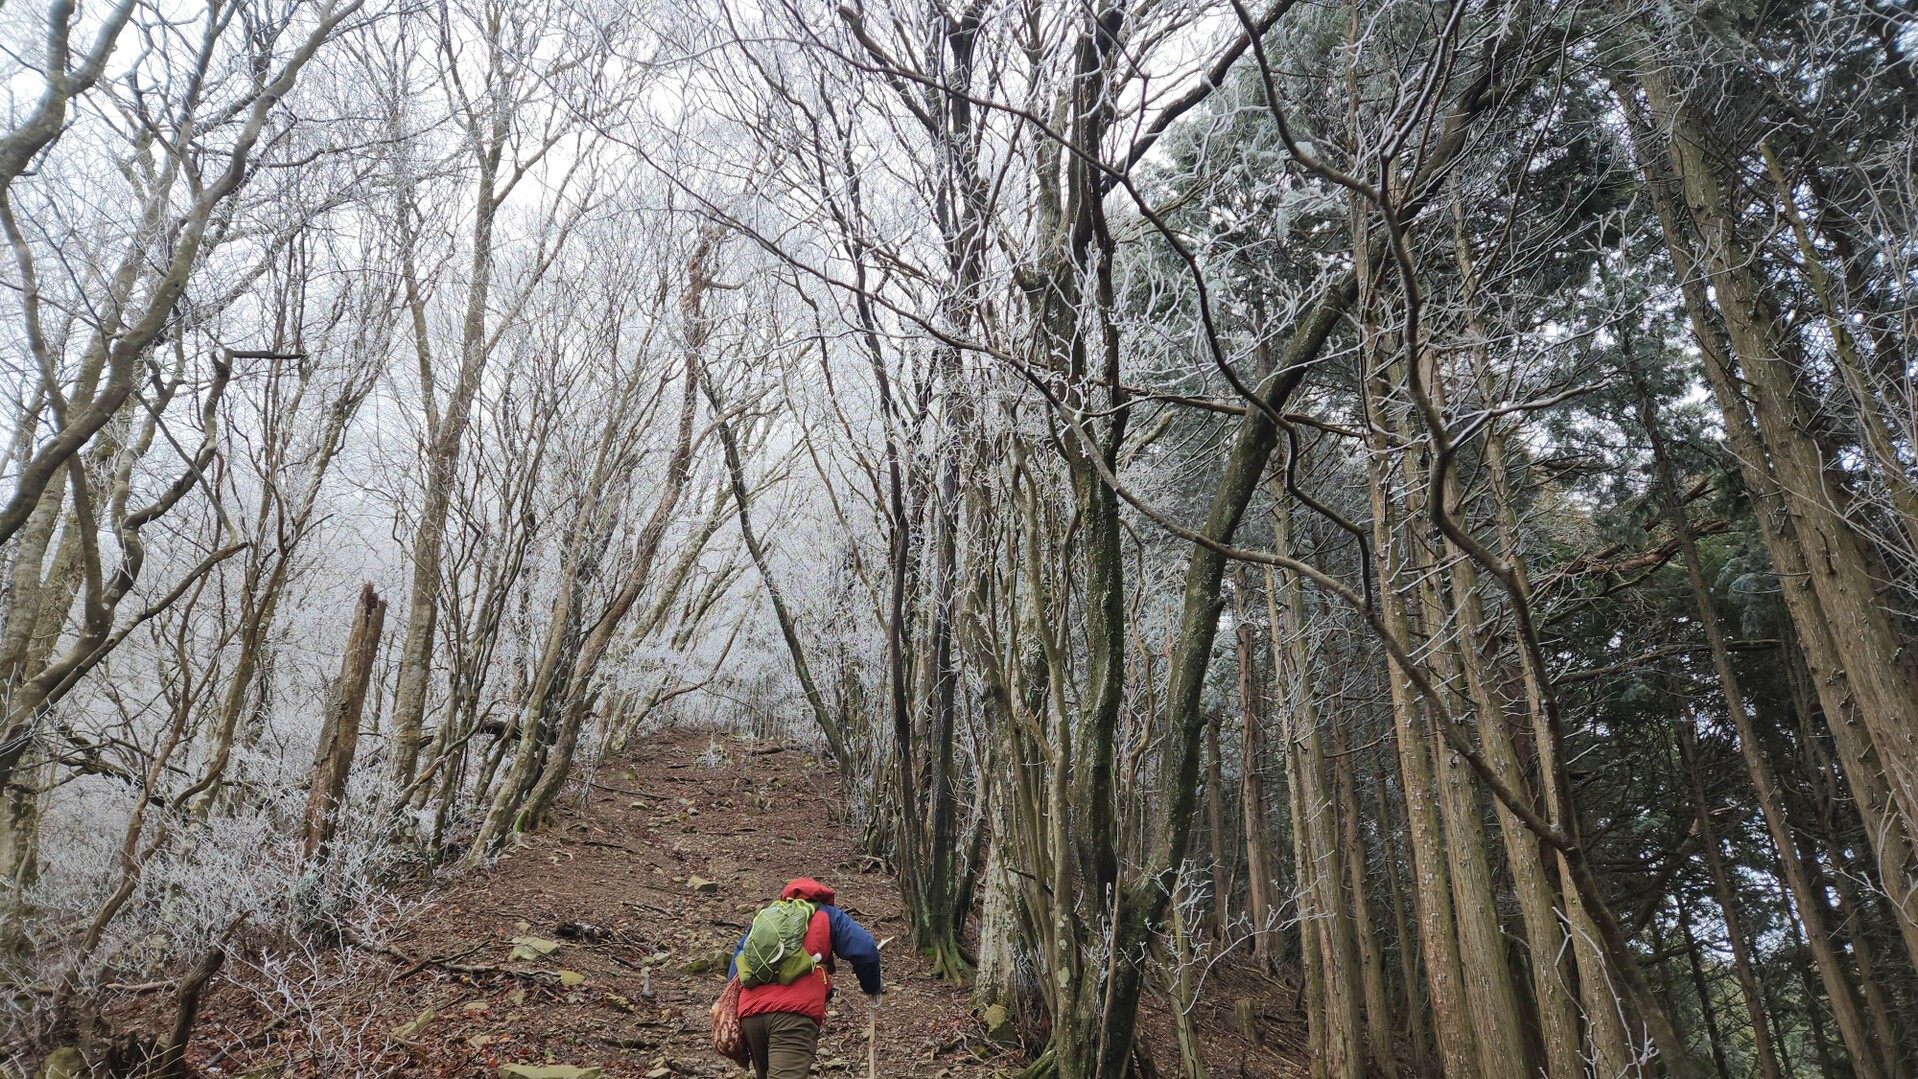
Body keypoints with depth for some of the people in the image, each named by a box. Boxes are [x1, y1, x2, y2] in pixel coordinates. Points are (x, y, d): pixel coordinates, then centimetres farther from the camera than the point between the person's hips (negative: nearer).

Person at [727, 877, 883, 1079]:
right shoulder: (827, 915, 19)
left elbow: (734, 973, 28)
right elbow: (865, 950, 6)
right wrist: (872, 987, 23)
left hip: (750, 1013, 5)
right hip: (795, 1013, -5)